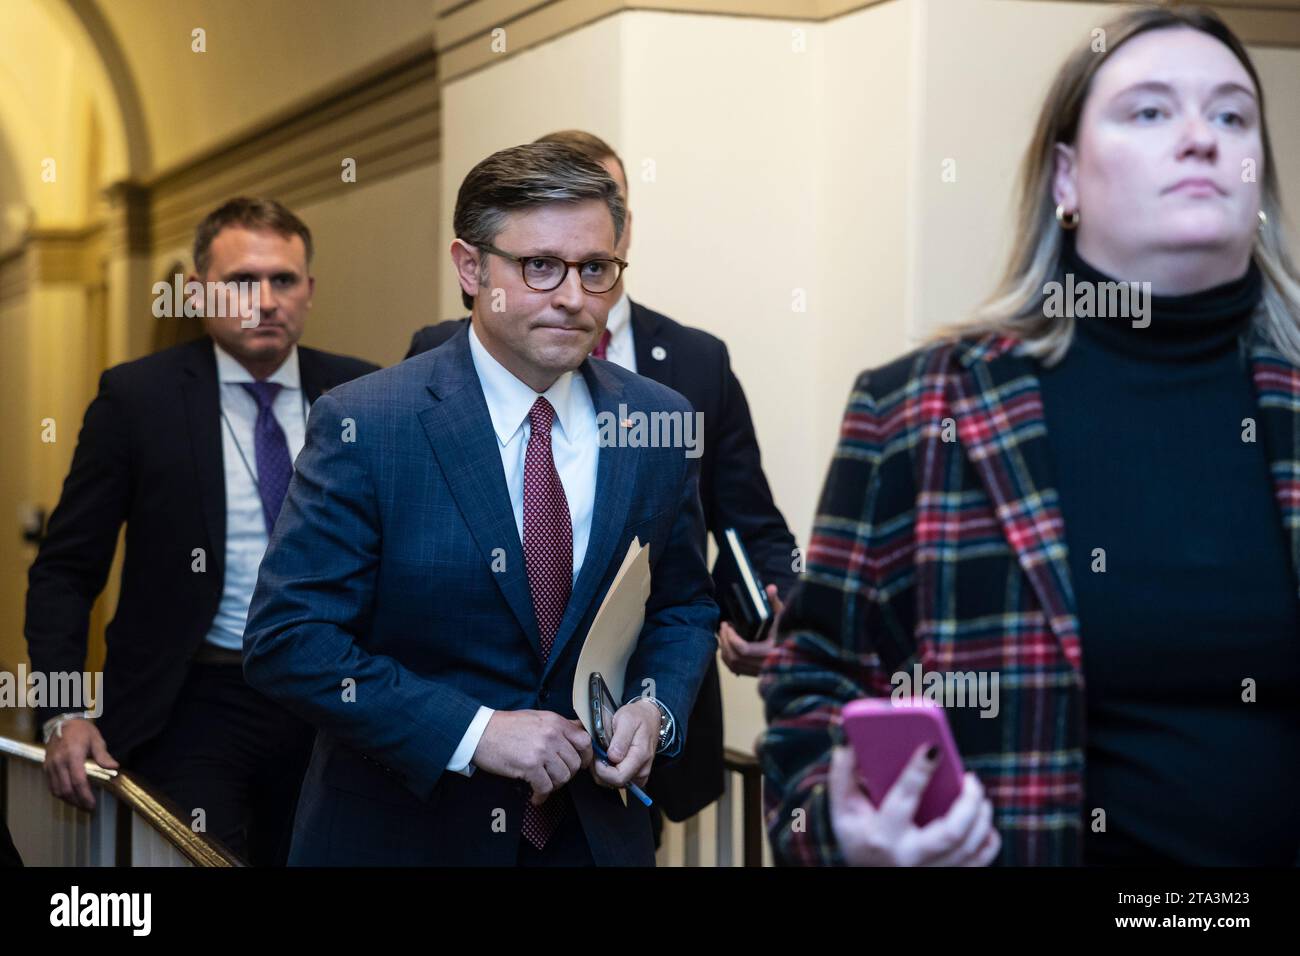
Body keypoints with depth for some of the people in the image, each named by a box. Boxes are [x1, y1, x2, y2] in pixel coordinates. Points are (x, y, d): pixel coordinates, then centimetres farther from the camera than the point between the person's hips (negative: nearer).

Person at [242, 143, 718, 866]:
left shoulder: (661, 425, -3)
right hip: (400, 831, -3)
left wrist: (657, 709, -11)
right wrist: (473, 731, -23)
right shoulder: (366, 426, -15)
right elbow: (288, 638, -17)